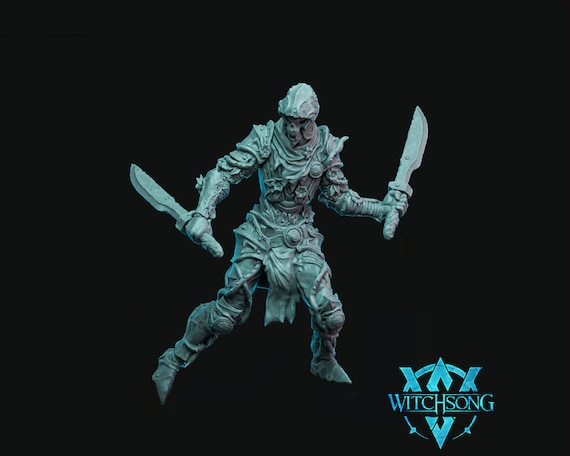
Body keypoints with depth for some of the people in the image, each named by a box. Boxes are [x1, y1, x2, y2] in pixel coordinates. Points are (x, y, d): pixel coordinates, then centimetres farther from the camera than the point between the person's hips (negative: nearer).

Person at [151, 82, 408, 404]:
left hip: (301, 237, 3)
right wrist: (202, 214, -31)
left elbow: (338, 197, 9)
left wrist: (382, 207, 3)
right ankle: (173, 362, 17)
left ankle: (324, 362, 26)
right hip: (260, 233, -2)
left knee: (330, 314, -6)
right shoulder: (266, 138, -13)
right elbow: (225, 173, -17)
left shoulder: (326, 147, -3)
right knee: (227, 312, -4)